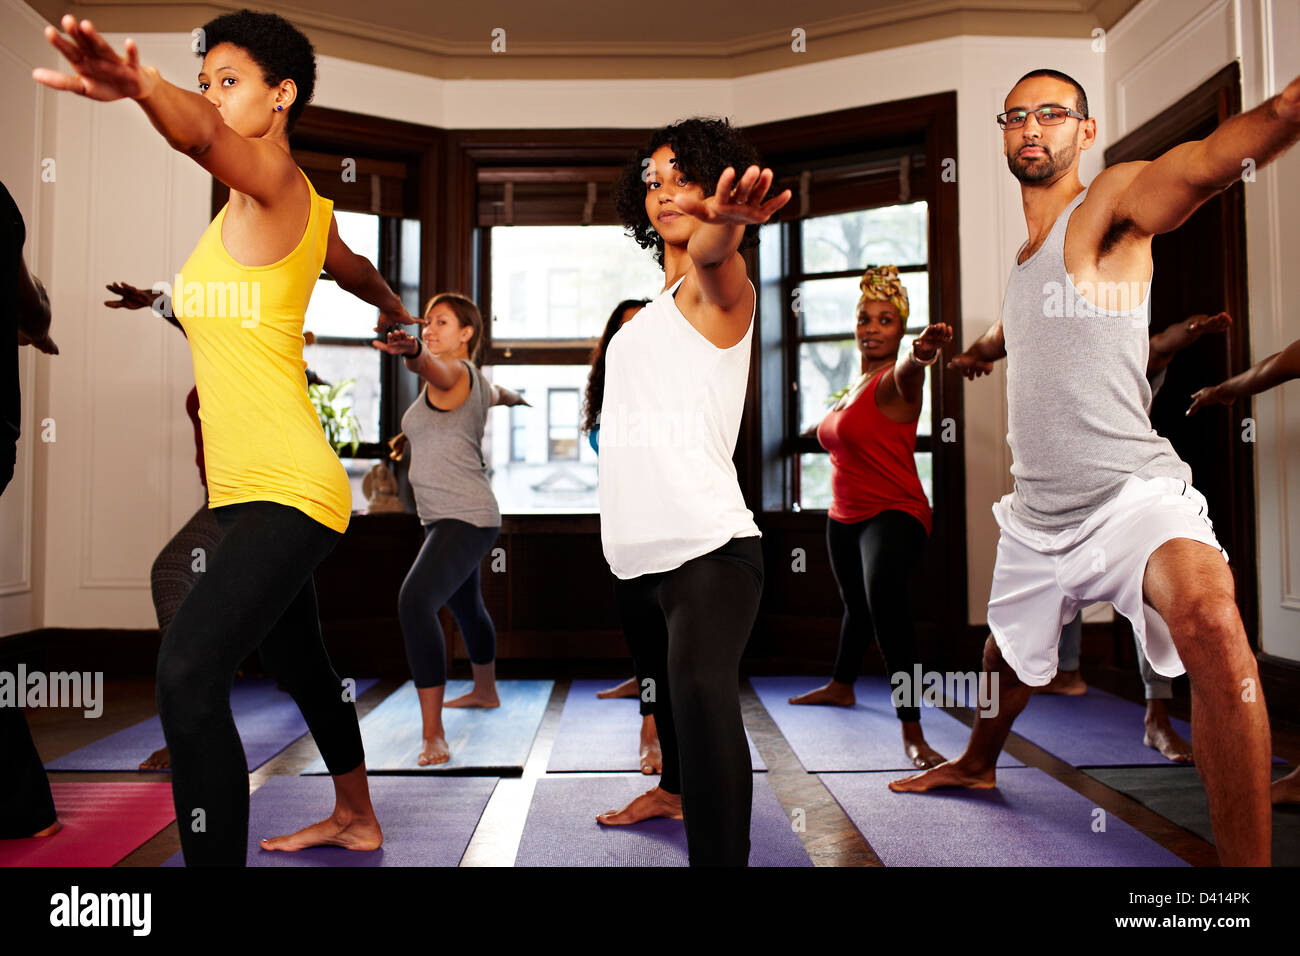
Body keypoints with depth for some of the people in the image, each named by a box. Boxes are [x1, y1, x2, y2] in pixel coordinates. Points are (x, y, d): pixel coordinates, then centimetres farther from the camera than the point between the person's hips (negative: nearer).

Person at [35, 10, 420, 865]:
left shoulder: (274, 176, -9)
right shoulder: (302, 205, 15)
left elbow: (206, 136, -33)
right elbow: (356, 270, 34)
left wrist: (143, 87, -53)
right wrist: (395, 312, 54)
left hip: (288, 488, -10)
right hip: (247, 490, 11)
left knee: (189, 673, -23)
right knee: (299, 660, 23)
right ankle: (356, 819, 43)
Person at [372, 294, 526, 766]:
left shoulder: (457, 372, -12)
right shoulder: (475, 380, 16)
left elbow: (435, 369, -37)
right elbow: (495, 393, 40)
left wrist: (413, 352, -60)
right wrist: (515, 397, 63)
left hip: (465, 518, -11)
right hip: (446, 520, 11)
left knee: (415, 602, -28)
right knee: (467, 608, 28)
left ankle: (433, 737, -28)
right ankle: (485, 691, 53)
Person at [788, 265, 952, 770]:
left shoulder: (895, 380, -14)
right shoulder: (854, 385, 12)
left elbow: (907, 369, -42)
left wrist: (922, 353, -62)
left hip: (893, 513, -9)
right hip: (844, 516, 9)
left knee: (884, 593, -33)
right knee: (854, 602, 25)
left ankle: (912, 732, -35)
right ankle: (841, 687, 50)